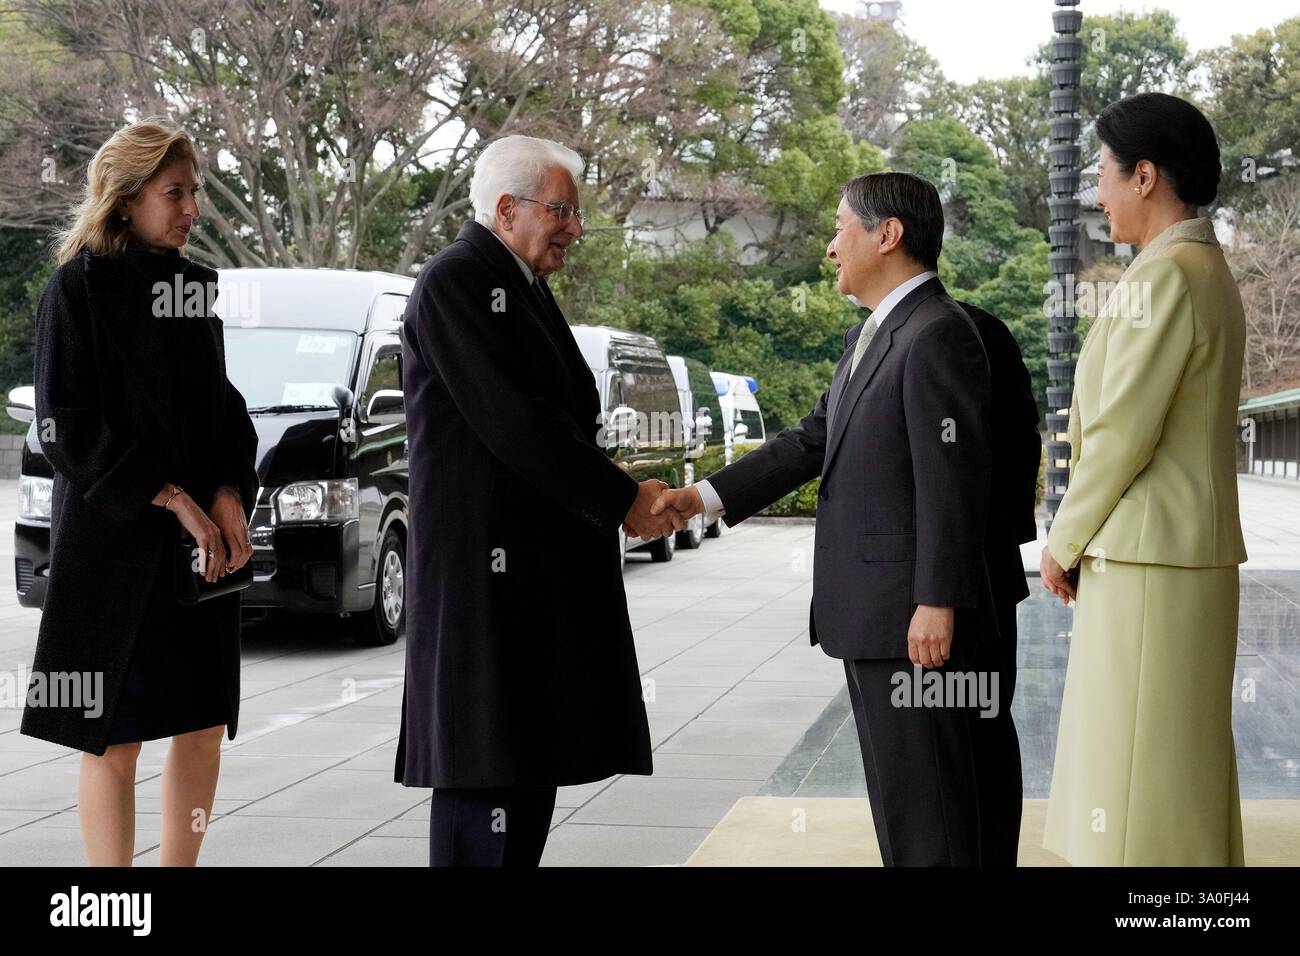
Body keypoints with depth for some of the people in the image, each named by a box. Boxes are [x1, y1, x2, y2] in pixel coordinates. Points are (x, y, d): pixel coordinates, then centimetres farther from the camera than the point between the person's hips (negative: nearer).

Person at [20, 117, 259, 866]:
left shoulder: (195, 284, 11)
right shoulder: (79, 286, -6)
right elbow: (65, 425, -10)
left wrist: (230, 497, -5)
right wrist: (172, 500, -16)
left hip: (207, 536, 6)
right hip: (114, 540, -6)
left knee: (204, 725, 7)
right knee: (115, 735, -2)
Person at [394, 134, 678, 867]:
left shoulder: (524, 288, 19)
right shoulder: (455, 282, -11)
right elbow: (509, 420, -19)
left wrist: (625, 489, 2)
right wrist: (622, 501, -14)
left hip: (545, 563, 10)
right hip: (488, 566, -10)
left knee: (533, 752, 11)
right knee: (487, 764, -8)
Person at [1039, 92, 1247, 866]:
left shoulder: (1161, 278, -16)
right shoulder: (1211, 274, 15)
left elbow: (1120, 433, -19)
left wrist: (1064, 541, -6)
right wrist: (1085, 538, 14)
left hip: (1146, 562, -10)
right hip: (1188, 551, 10)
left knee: (1138, 781, -6)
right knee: (1178, 773, 14)